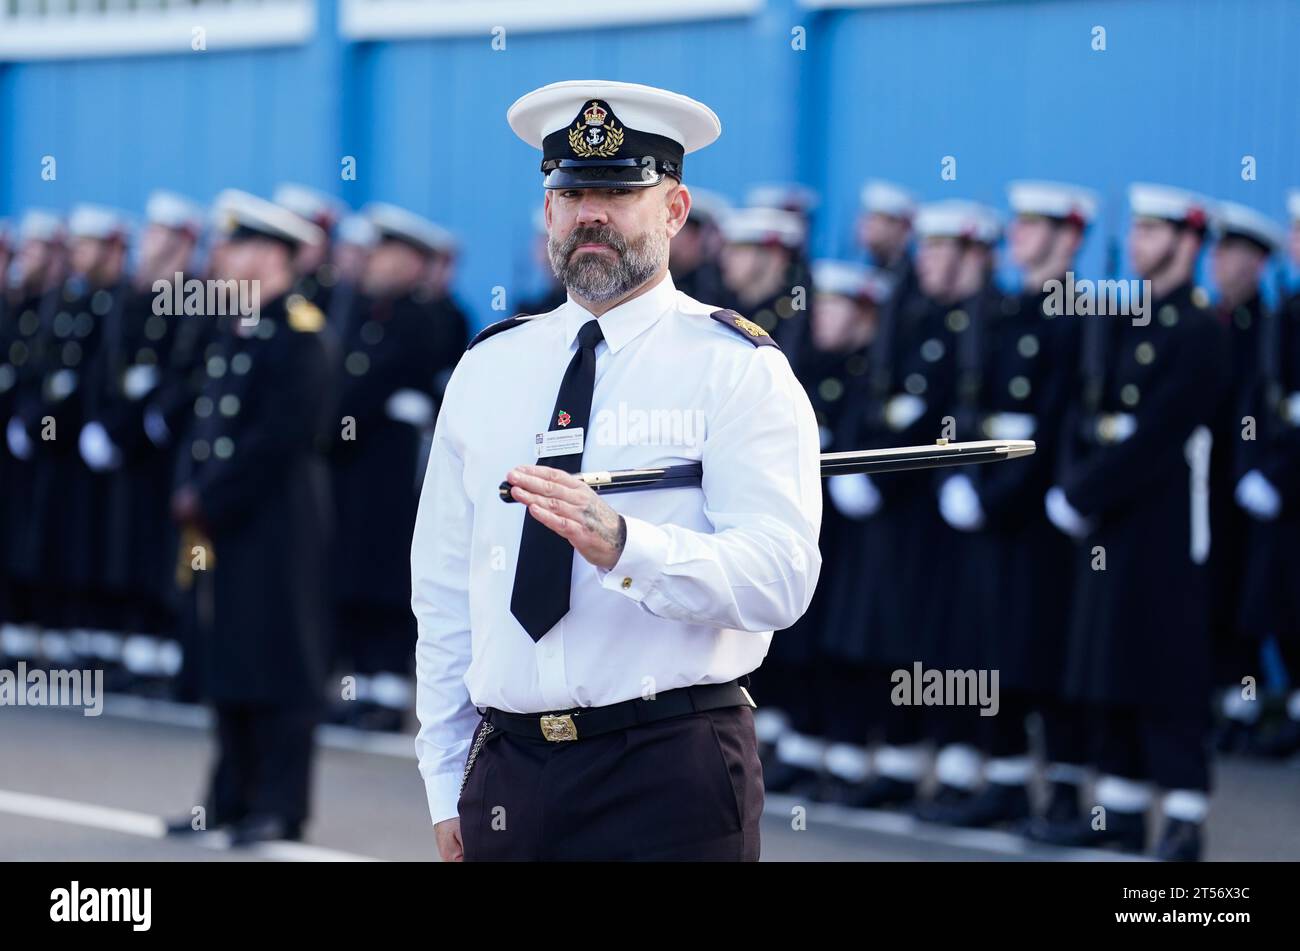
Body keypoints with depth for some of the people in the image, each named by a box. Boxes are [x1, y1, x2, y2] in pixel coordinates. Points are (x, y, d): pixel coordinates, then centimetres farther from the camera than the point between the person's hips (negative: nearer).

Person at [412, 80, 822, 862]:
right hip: (507, 774, 4)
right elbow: (442, 591, 12)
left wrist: (623, 545, -29)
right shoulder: (487, 369, 11)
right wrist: (446, 785, 9)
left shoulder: (739, 370, -2)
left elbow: (780, 575, -14)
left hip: (673, 773, -4)